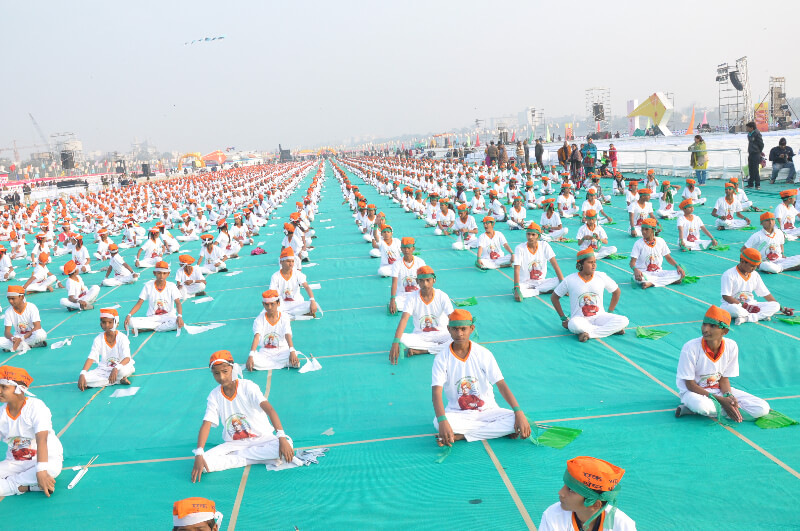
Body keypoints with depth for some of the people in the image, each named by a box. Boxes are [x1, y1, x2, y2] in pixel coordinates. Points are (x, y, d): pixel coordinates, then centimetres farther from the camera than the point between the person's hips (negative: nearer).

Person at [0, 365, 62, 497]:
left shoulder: (36, 407, -17)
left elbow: (41, 441, -28)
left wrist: (41, 472, -40)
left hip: (46, 456, -4)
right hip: (15, 462, 5)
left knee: (52, 467, -39)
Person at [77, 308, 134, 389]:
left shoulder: (122, 338, -13)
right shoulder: (98, 339, -5)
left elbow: (127, 358, -25)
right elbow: (91, 358, -12)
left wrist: (116, 368, -45)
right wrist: (82, 374, -29)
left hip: (121, 366, -3)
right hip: (104, 369, 3)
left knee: (124, 371, -40)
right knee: (86, 378, -25)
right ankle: (118, 380, -20)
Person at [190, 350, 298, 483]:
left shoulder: (247, 386, -13)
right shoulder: (214, 396, -2)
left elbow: (270, 410, -26)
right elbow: (206, 424, -10)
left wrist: (282, 438, -39)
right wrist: (199, 455, -26)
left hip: (261, 439, -2)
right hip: (234, 443, 2)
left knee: (287, 443, -32)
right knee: (204, 461, -24)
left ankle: (239, 454, -16)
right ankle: (260, 458, -19)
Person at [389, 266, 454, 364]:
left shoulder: (442, 296, -9)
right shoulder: (412, 298, -9)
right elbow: (404, 319, -21)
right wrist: (395, 343, -36)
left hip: (439, 334, 0)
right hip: (419, 336, 0)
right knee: (402, 338, -30)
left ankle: (420, 350, -24)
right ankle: (440, 346, -20)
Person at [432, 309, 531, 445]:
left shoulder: (483, 353, -7)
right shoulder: (442, 358, -10)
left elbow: (501, 385, -11)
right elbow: (437, 392, -20)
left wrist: (519, 412, -25)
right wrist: (442, 421, -38)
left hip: (487, 410, 2)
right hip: (457, 413, -1)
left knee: (513, 420, -26)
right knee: (437, 422, -34)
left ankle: (459, 436, -21)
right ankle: (497, 430, -22)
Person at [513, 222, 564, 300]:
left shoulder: (544, 245, -4)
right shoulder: (520, 248, -11)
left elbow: (555, 265, -9)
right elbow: (517, 270, -19)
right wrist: (517, 289, -33)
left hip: (541, 282, 3)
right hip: (525, 283, -3)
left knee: (558, 282, -23)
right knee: (519, 292, -36)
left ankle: (530, 290, -16)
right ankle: (544, 291, -15)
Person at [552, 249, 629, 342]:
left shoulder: (601, 276, 1)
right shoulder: (570, 280, -5)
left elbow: (617, 292, 16)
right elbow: (554, 297, 6)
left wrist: (609, 313, 10)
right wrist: (563, 318, 3)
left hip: (599, 316, 3)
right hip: (579, 319, -3)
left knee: (623, 321, -23)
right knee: (574, 325, -40)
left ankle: (589, 333, -25)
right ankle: (610, 329, -24)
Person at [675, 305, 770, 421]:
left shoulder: (731, 347, -7)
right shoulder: (691, 348, -20)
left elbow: (724, 378, 3)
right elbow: (690, 384, -15)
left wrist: (729, 397, -18)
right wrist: (721, 400, -21)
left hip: (719, 391, 7)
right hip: (694, 391, -7)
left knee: (763, 409, -11)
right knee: (702, 405, -44)